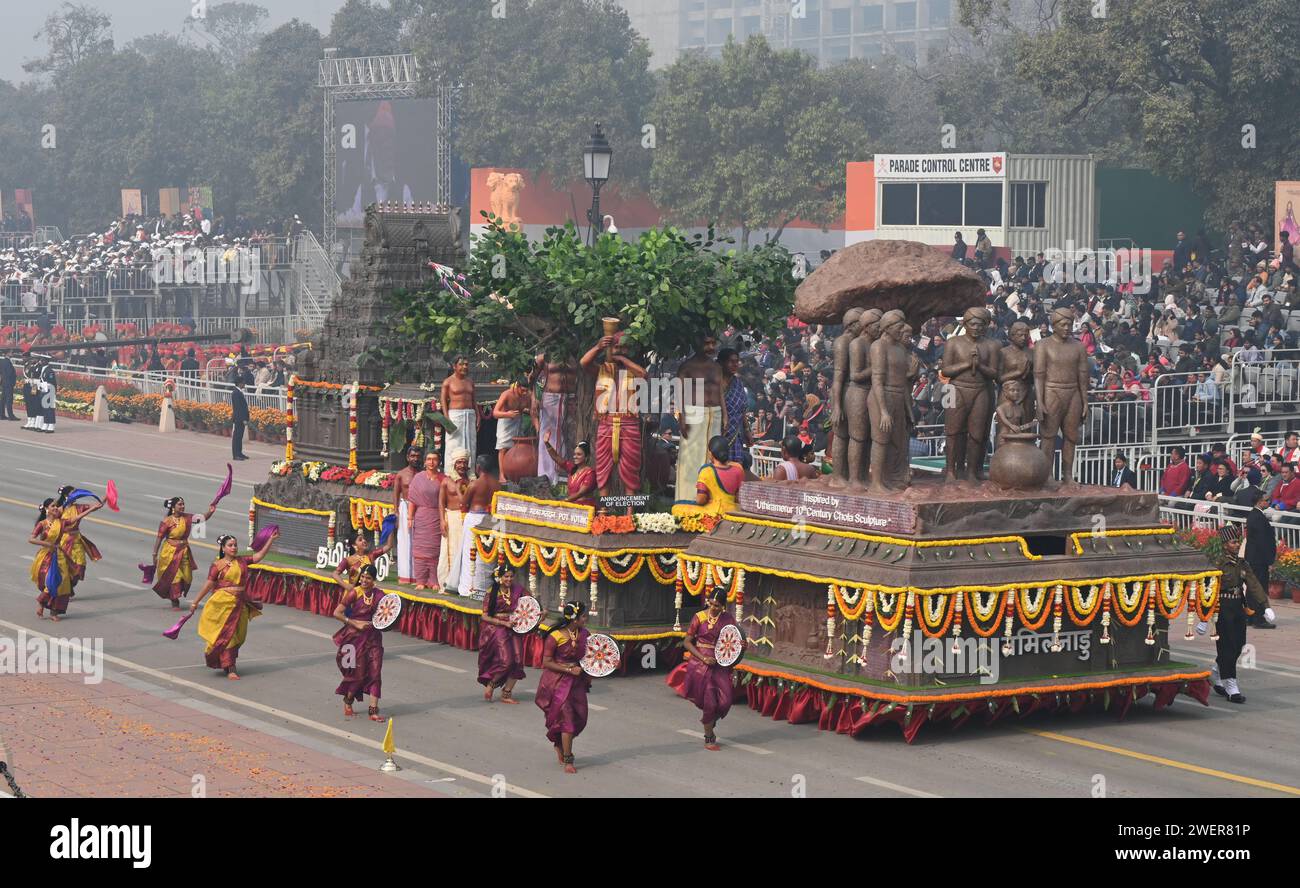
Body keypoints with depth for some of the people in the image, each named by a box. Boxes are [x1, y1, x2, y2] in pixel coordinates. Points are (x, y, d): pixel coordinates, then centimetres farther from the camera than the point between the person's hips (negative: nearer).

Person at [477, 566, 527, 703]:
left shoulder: (518, 590, 3)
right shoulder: (492, 593, -7)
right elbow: (484, 616, -7)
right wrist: (504, 623, -15)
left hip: (513, 629, 4)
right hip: (496, 629, -4)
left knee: (517, 660, -4)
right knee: (506, 660, -18)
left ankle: (506, 693, 13)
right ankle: (491, 684, 9)